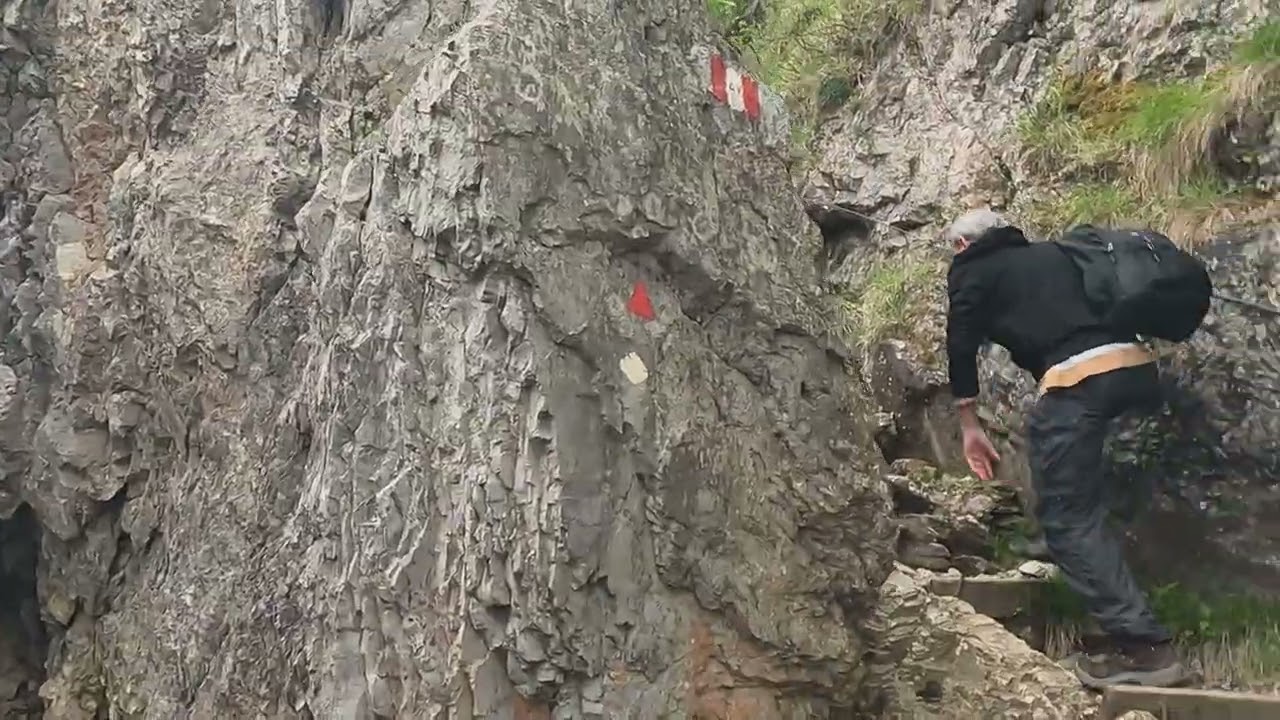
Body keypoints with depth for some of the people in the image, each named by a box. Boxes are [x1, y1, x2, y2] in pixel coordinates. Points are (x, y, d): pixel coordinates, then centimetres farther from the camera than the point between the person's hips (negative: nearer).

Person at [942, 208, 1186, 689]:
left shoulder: (971, 270, 15)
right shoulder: (1053, 254, 30)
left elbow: (961, 346, 11)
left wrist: (970, 426, 19)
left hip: (1077, 379, -7)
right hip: (1137, 366, 7)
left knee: (1067, 517, -3)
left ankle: (1143, 645, -10)